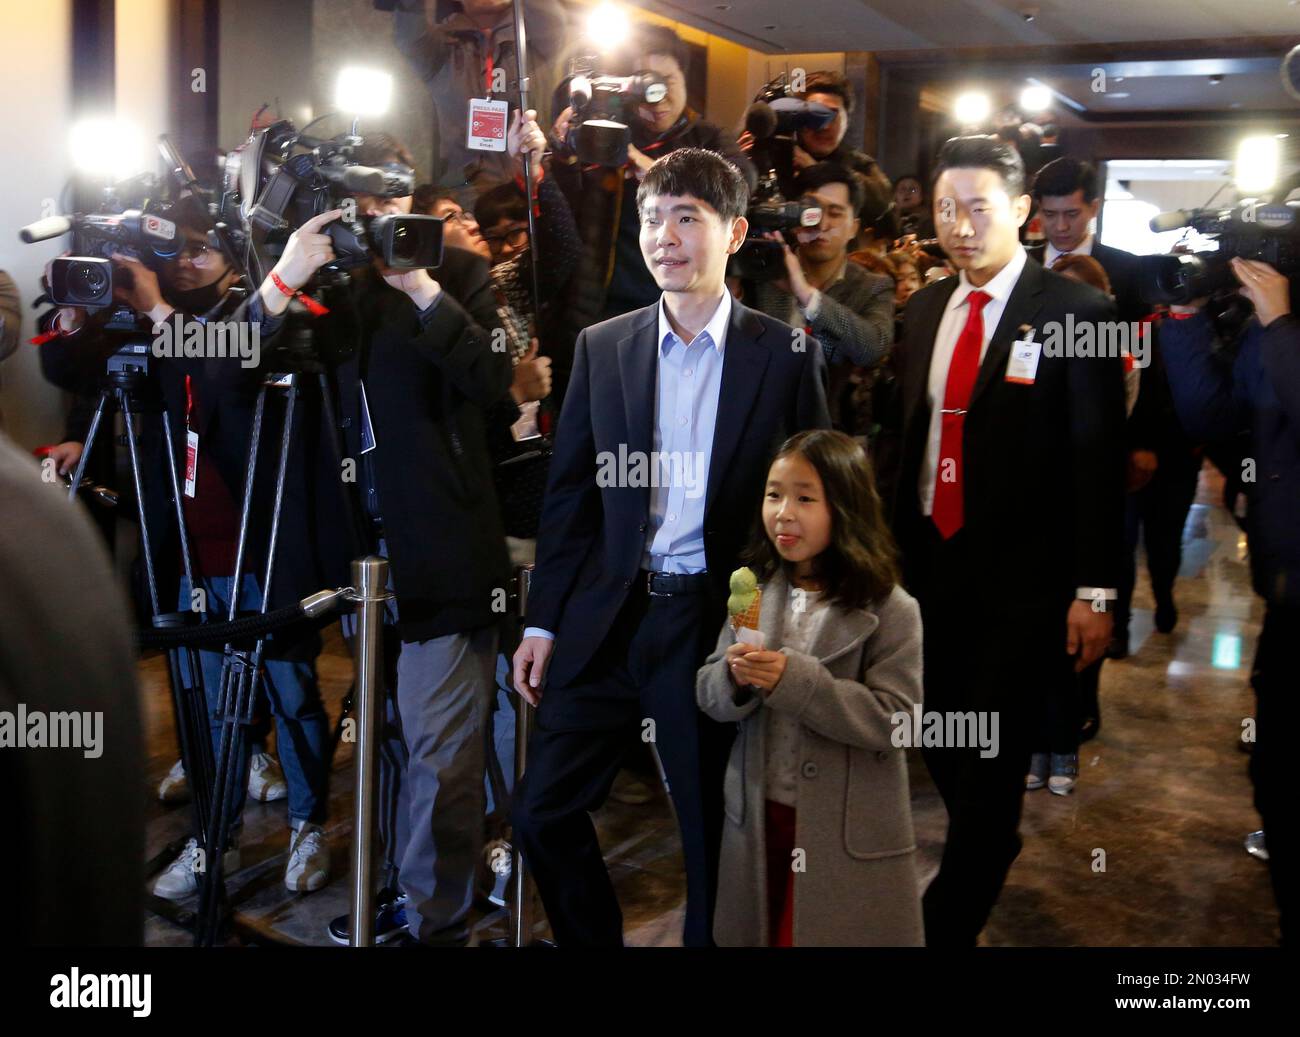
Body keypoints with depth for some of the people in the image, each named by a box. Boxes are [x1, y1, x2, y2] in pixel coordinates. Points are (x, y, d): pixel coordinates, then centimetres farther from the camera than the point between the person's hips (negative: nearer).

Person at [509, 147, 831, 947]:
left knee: (713, 836, 9)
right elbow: (570, 495, 7)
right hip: (609, 617, 3)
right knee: (544, 813, 6)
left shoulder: (786, 355, -2)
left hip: (722, 621, -2)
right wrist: (545, 621, 4)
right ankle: (595, 941, 28)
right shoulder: (602, 347, 6)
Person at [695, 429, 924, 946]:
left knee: (826, 933, 11)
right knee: (761, 932, 18)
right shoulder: (755, 592, 0)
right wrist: (736, 679, -20)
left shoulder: (889, 610, -13)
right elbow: (709, 694, 3)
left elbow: (896, 720, -19)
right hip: (758, 816, 4)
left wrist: (797, 681, -27)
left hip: (847, 832, -4)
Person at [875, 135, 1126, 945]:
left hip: (1020, 577, -5)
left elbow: (1099, 459, -10)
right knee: (939, 744, 16)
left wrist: (1095, 589, -12)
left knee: (992, 763, 1)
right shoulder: (926, 308, 8)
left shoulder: (1075, 313, -9)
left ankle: (952, 923, 16)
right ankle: (988, 852, 43)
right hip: (926, 559, 6)